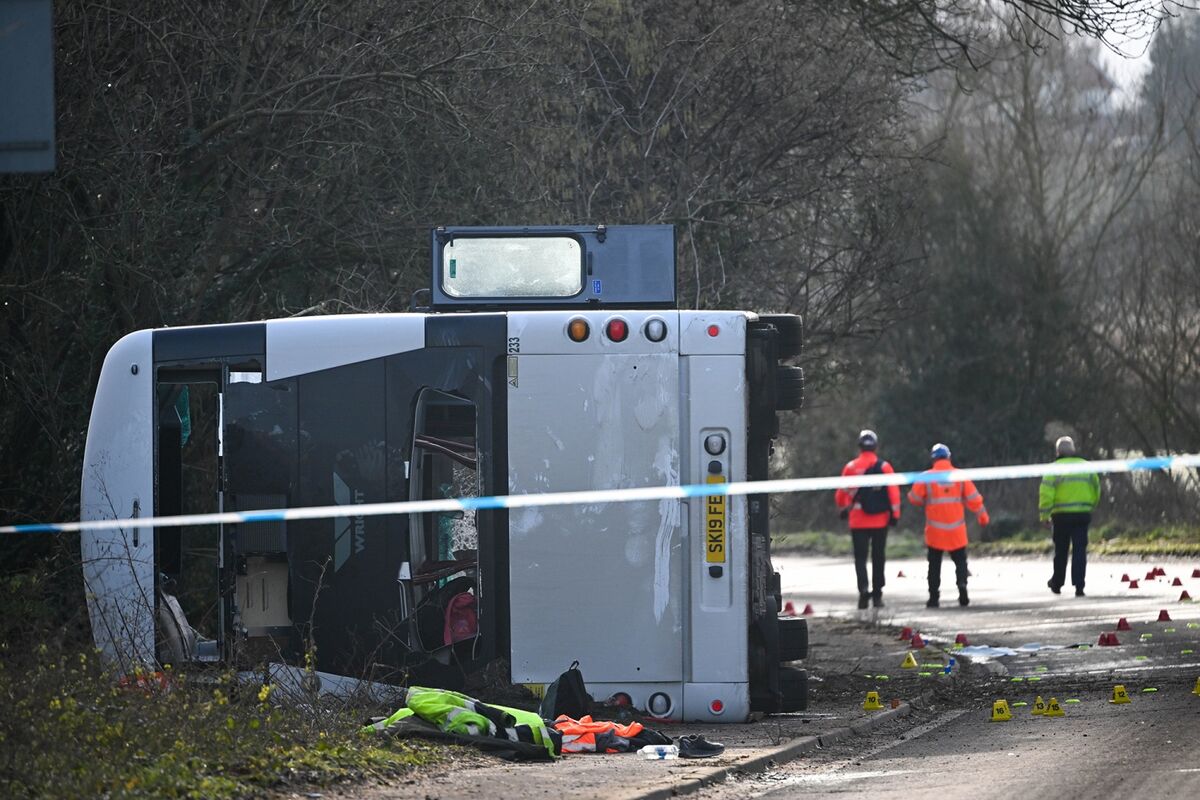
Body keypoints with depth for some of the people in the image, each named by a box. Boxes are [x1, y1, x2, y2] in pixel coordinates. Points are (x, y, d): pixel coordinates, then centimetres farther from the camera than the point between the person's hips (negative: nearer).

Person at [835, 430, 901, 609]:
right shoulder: (885, 467, -3)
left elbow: (841, 494, 3)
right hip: (881, 520, 1)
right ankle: (877, 595, 15)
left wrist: (844, 508, 22)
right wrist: (895, 513, 0)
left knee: (860, 557, 2)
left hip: (858, 522, -1)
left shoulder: (851, 468, -4)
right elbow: (894, 492, -6)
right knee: (878, 558, 12)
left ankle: (864, 589, -21)